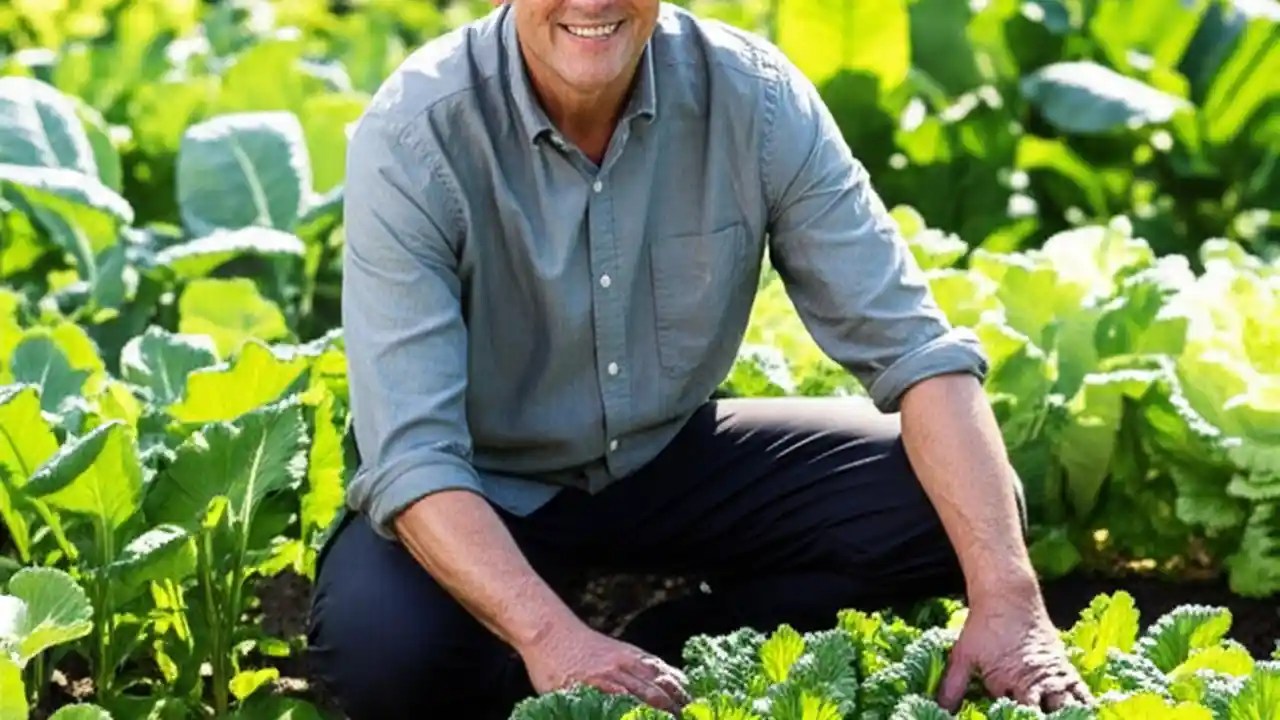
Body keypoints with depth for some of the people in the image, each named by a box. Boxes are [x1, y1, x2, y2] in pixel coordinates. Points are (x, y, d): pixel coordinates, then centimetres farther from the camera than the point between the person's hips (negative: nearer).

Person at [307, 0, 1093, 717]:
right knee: (388, 650, -34)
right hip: (487, 489, -3)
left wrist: (1006, 597, -31)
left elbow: (911, 344, -19)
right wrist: (553, 638, -47)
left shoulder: (755, 96, -18)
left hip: (670, 454, 3)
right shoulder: (415, 137, -26)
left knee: (944, 509, -16)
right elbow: (412, 455, -31)